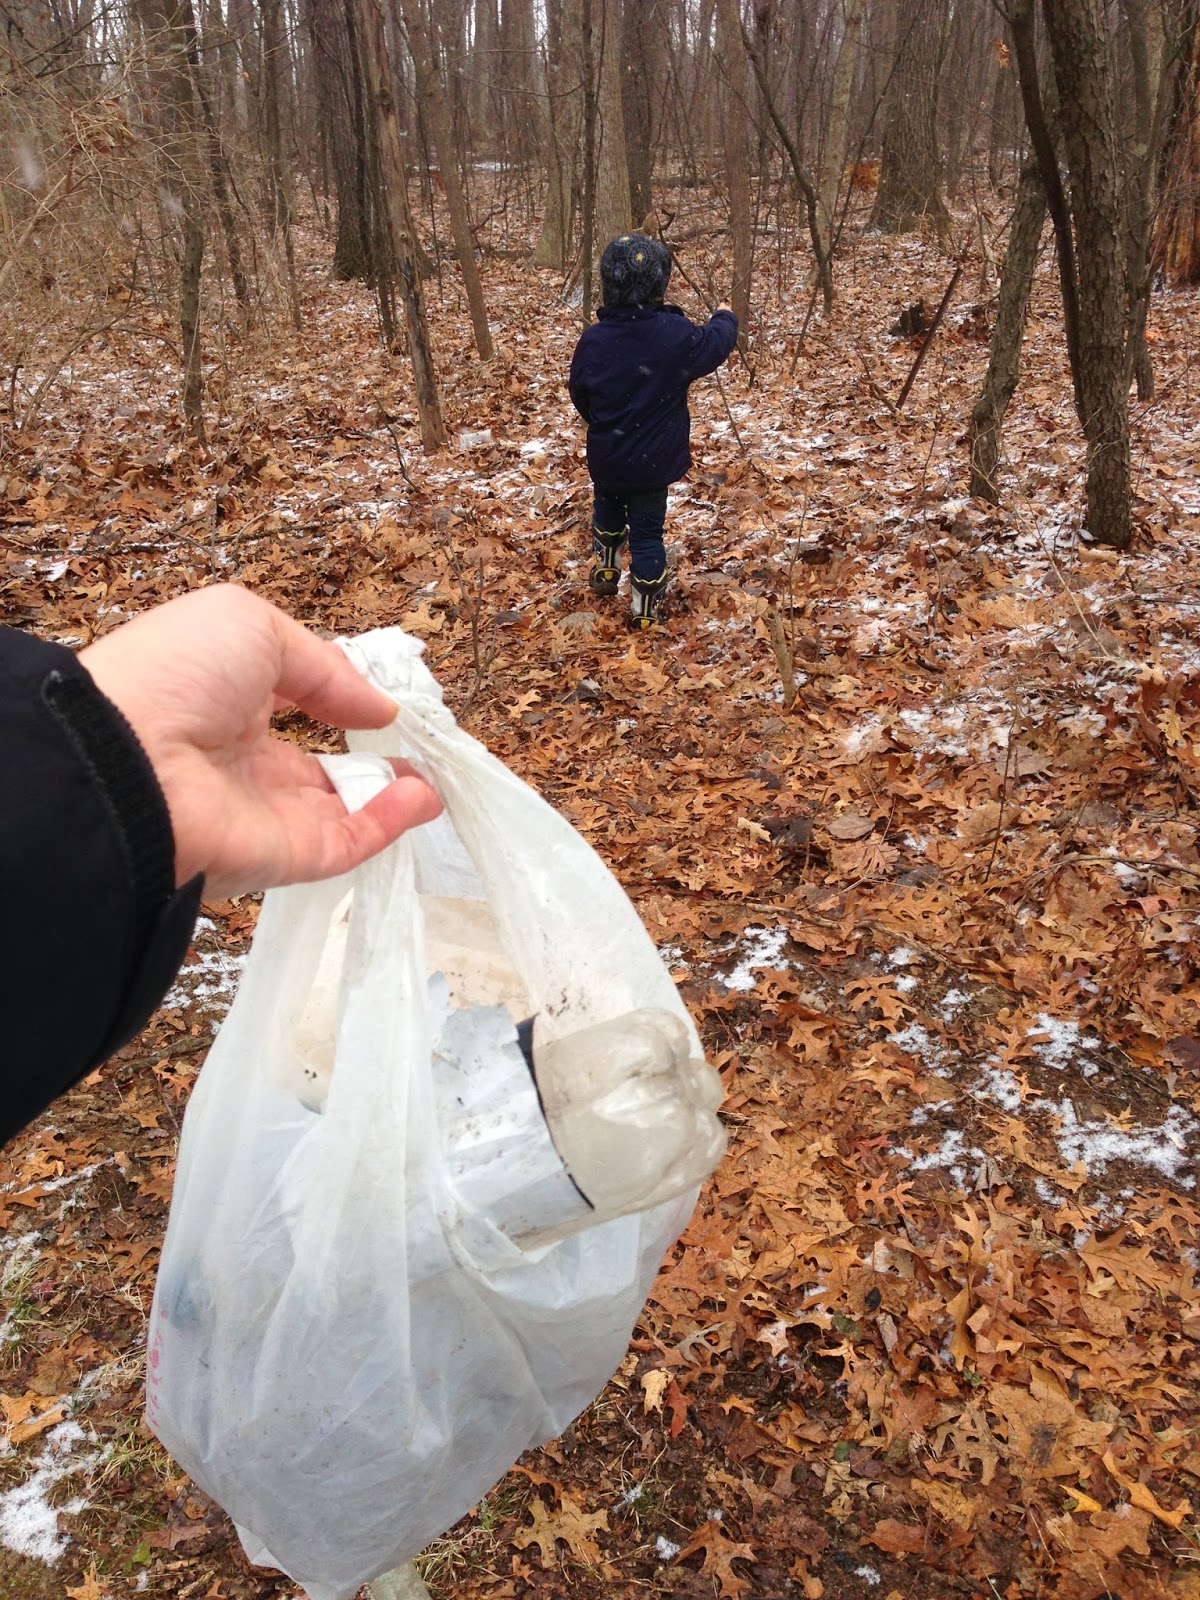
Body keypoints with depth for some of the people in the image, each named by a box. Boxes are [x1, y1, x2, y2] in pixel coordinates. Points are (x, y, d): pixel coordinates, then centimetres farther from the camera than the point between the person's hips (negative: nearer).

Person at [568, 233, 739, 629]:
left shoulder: (593, 340, -13)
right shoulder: (676, 334, -18)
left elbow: (579, 394, 1)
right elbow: (716, 344, 2)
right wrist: (724, 318, 25)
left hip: (606, 456, 2)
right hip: (654, 459, -2)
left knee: (607, 509, 29)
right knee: (647, 530, 9)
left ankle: (605, 571, 46)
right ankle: (645, 608, 16)